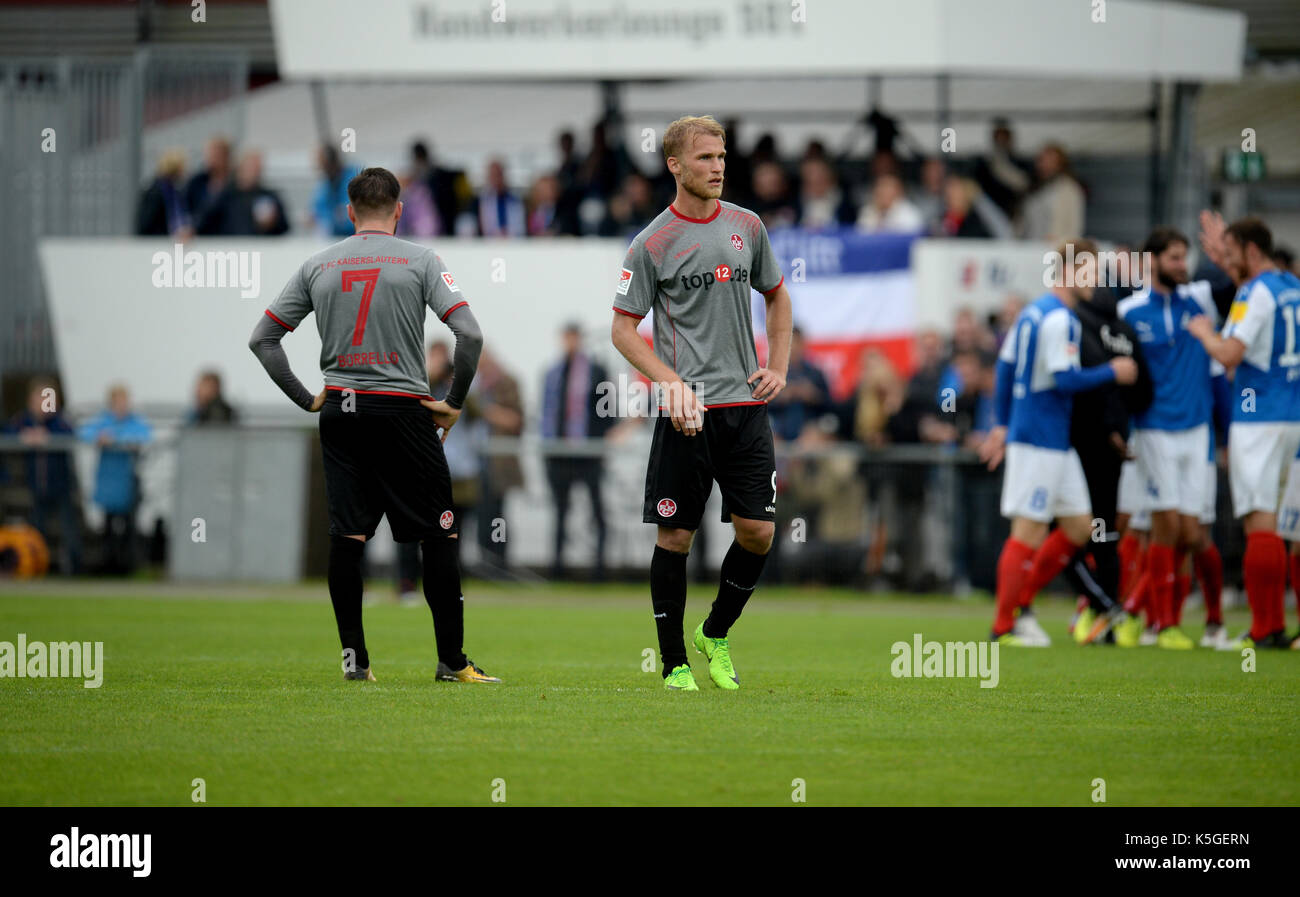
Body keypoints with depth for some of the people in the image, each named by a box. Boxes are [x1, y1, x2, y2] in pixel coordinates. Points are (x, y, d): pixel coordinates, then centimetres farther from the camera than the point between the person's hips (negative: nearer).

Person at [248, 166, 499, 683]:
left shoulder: (317, 266, 8)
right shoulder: (419, 261, -1)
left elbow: (262, 339, 9)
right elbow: (469, 334, -11)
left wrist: (307, 400, 11)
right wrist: (454, 402, 0)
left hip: (339, 410, 3)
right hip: (404, 408, -3)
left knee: (346, 537, 4)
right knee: (440, 537, 2)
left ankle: (353, 655, 4)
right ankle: (452, 661, 1)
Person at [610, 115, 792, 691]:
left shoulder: (746, 227, 9)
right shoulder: (653, 243, -4)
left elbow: (776, 297, 23)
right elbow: (622, 327, -1)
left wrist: (778, 368, 10)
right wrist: (673, 382, -13)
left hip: (745, 405, 4)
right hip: (687, 408, -4)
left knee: (757, 531, -2)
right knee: (675, 536, -2)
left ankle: (716, 634, 20)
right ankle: (674, 661, 8)